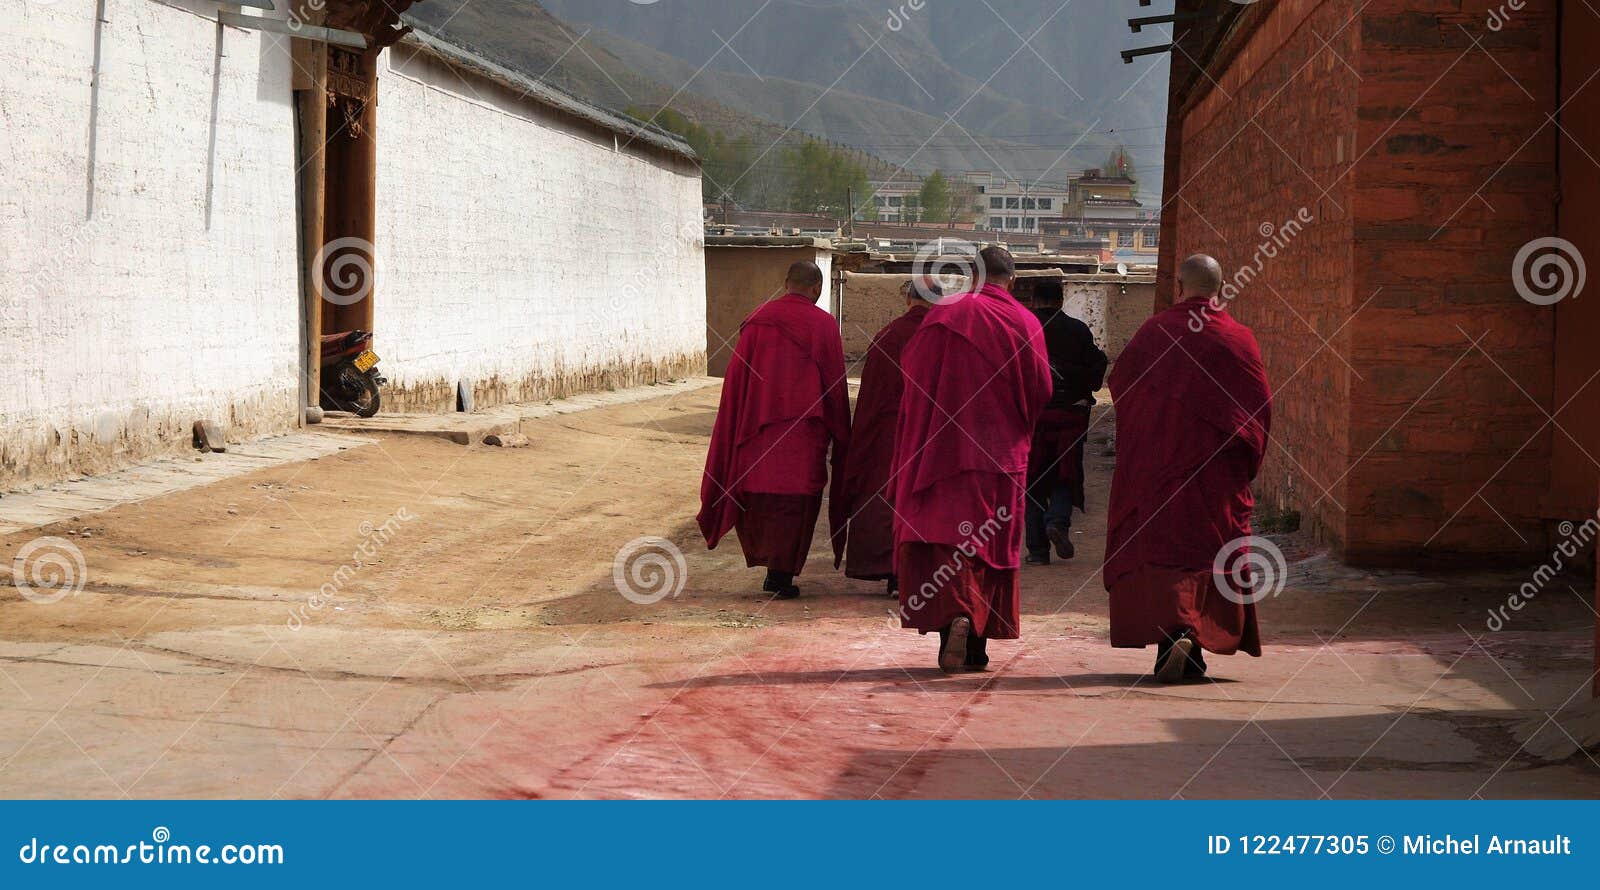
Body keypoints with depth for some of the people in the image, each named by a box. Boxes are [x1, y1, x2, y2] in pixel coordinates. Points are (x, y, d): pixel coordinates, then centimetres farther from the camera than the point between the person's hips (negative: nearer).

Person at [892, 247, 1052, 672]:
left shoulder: (943, 314, -1)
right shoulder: (1025, 323, -1)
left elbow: (911, 370, 1)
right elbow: (1040, 390, 0)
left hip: (944, 446, -1)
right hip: (1003, 453, 1)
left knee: (946, 535, 0)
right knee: (992, 542, 8)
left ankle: (956, 616, -22)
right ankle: (977, 645, 8)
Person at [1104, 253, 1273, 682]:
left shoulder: (1154, 332, -1)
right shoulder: (1238, 339, -1)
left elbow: (1119, 382, 8)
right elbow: (1259, 405, 1)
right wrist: (1246, 464, 11)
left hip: (1155, 466, -1)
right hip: (1217, 471, 1)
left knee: (1158, 548, 2)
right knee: (1210, 552, 7)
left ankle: (1172, 631, -16)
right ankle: (1197, 649, 3)